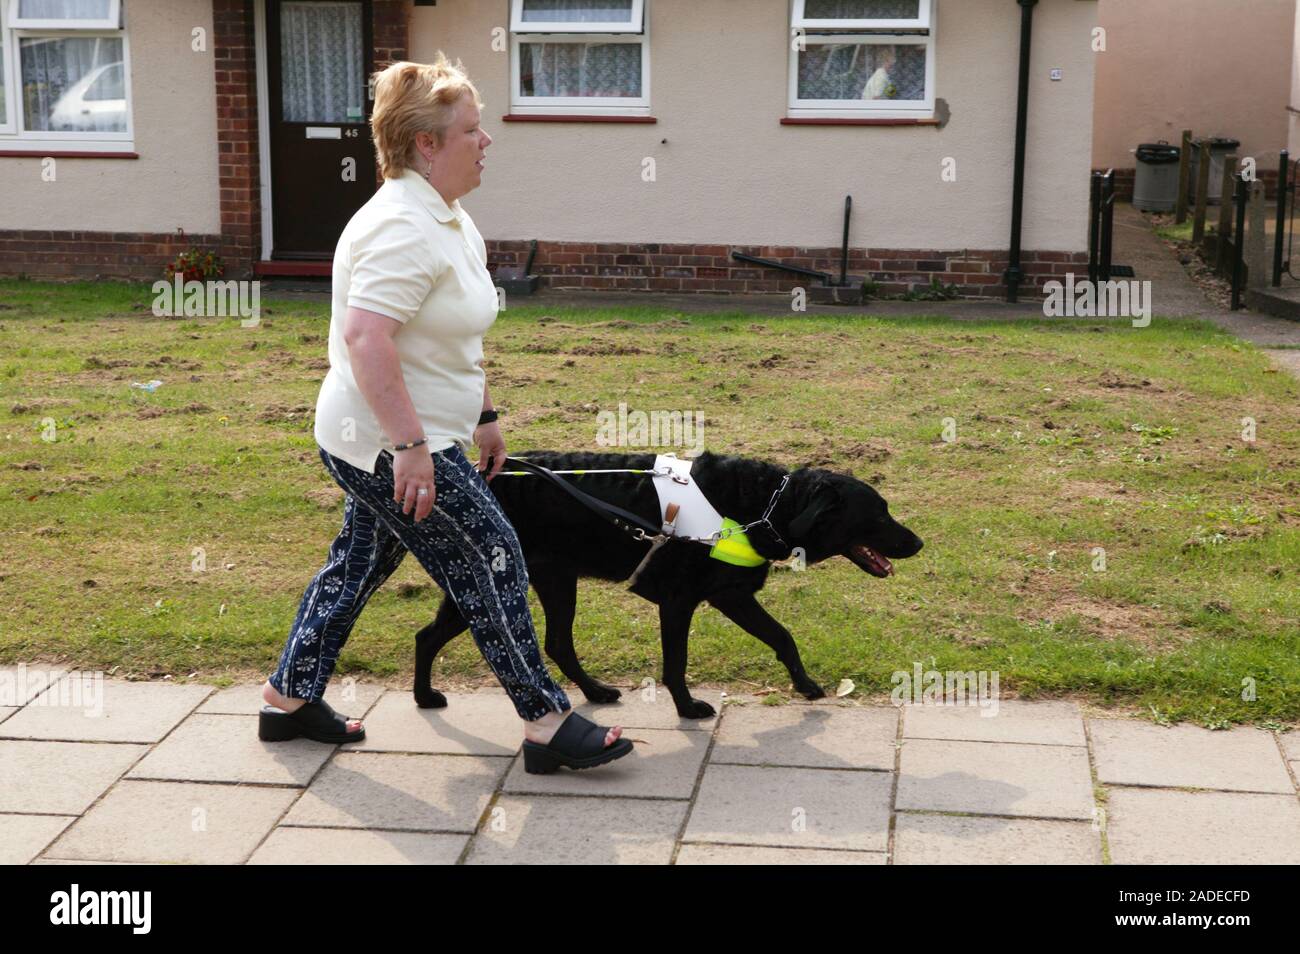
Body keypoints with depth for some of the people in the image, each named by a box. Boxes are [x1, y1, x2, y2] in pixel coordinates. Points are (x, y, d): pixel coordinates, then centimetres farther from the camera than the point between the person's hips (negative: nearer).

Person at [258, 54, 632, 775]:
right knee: (493, 564, -4)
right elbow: (364, 337, -32)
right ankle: (547, 724, 5)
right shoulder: (402, 227, -23)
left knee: (359, 565, 19)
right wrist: (410, 446, -32)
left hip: (390, 445, 11)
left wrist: (483, 415, 24)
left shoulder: (450, 220, 11)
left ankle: (290, 699, 32)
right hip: (391, 446, -10)